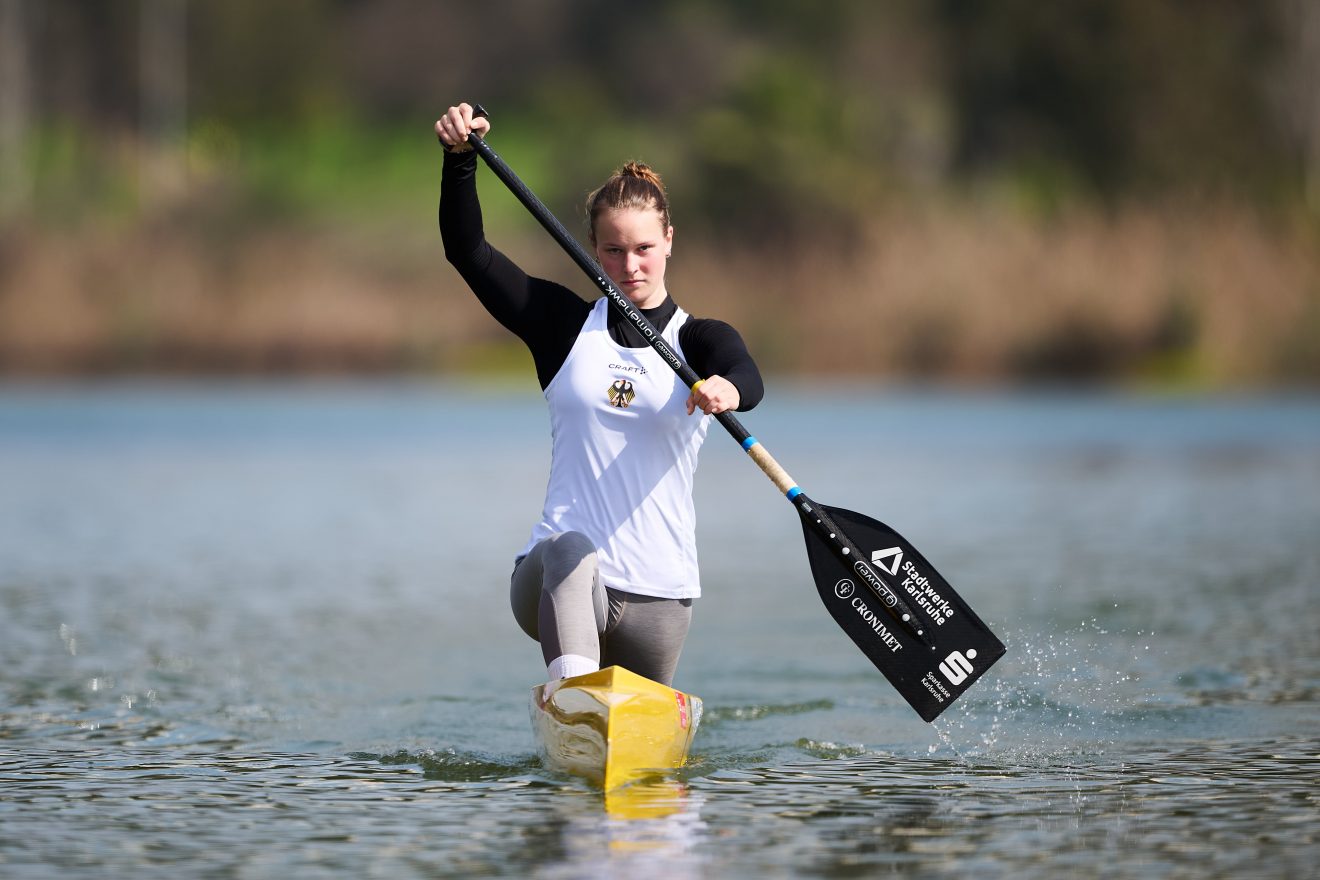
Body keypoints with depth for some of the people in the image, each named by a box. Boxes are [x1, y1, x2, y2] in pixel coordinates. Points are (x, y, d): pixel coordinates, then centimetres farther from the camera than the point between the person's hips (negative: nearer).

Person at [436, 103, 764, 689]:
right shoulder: (567, 324, 10)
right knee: (572, 551, -36)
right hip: (552, 580, -1)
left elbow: (747, 378, -19)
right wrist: (460, 158, -9)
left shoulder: (700, 339, 5)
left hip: (658, 591, 1)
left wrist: (728, 389, -44)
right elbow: (466, 249, 6)